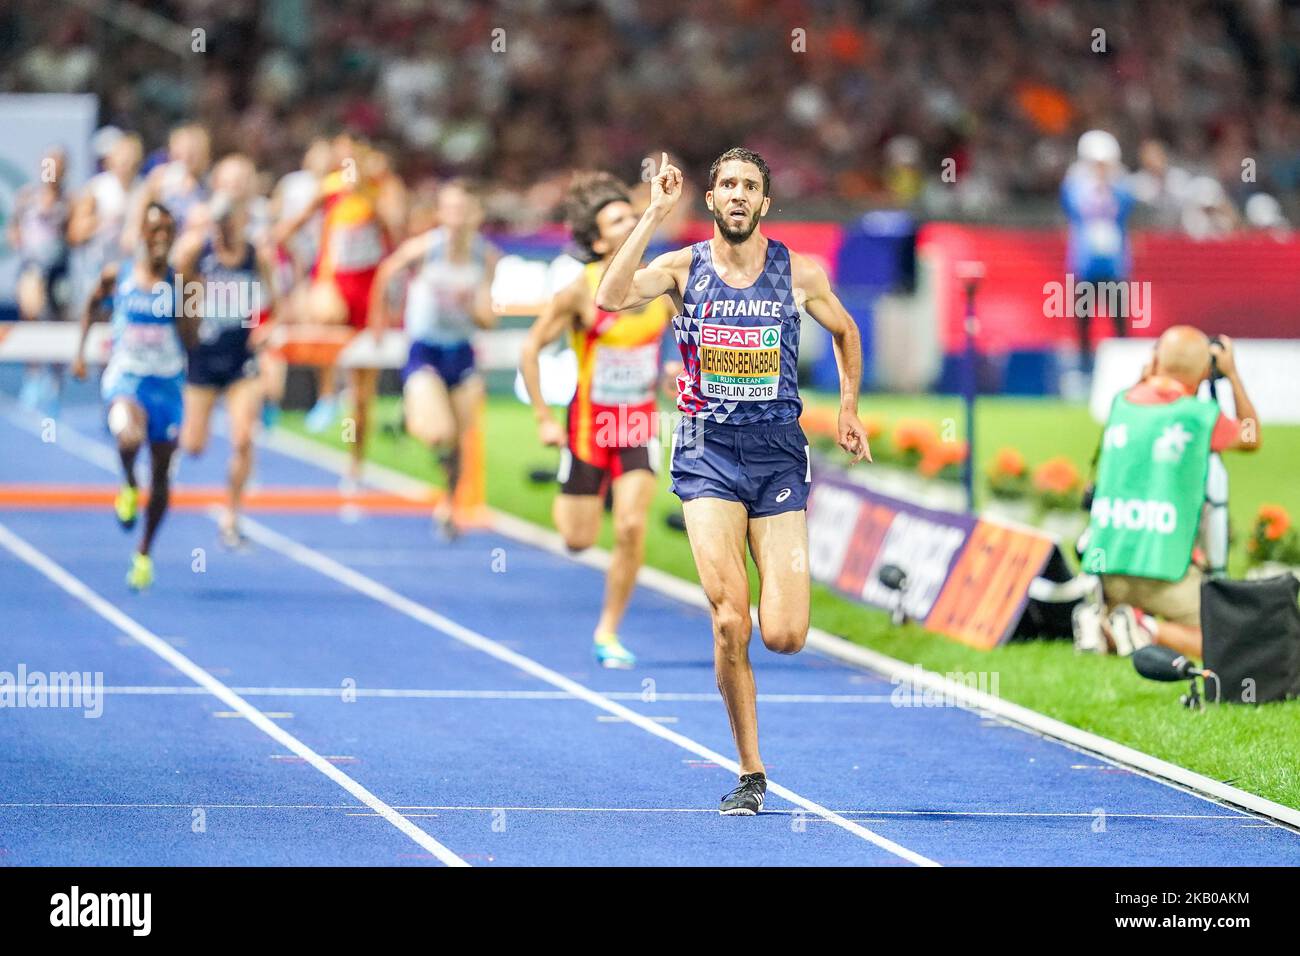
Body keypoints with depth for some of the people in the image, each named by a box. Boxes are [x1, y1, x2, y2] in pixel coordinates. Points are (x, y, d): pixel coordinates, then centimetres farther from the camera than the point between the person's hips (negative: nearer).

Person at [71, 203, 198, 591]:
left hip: (167, 382, 2)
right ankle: (129, 486, 0)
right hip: (125, 376, -2)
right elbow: (93, 305, 19)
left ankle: (144, 554, 28)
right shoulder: (116, 276, -2)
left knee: (161, 472, 8)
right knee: (129, 437, -35)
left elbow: (191, 338, -8)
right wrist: (80, 350, 14)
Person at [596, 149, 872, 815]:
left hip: (778, 453, 1)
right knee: (729, 621, -13)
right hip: (707, 454, -1)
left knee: (784, 635, -9)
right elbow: (610, 298, -19)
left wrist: (849, 407, 12)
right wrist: (654, 215, -19)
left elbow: (844, 331, 22)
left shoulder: (800, 273, 3)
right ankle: (750, 773, 0)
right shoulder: (683, 268, 0)